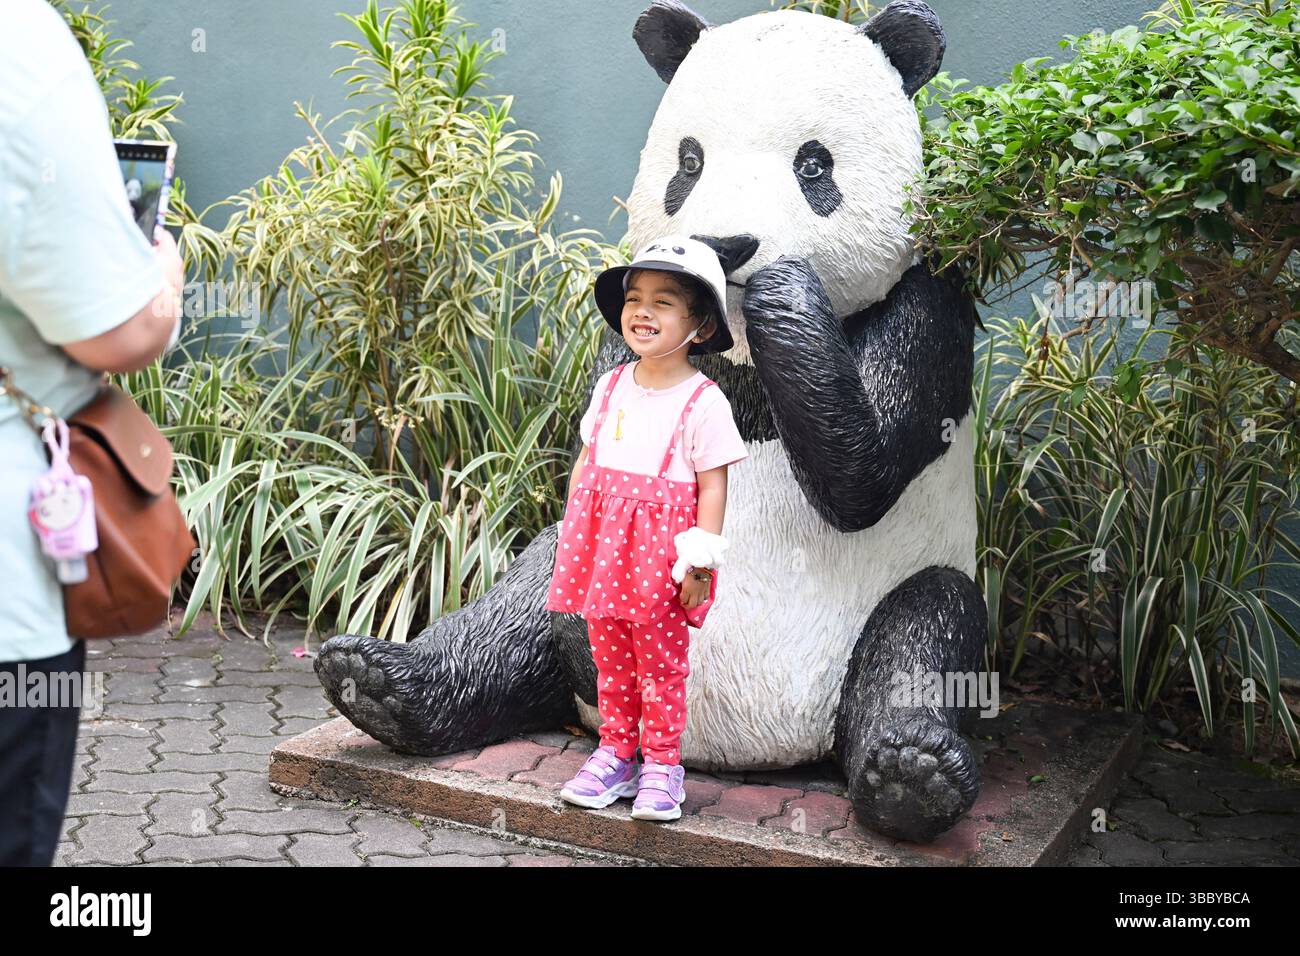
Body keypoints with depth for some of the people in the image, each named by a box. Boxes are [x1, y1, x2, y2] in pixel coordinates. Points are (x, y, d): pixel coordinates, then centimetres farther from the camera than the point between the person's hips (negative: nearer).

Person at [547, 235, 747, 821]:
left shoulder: (703, 402, -10)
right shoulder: (611, 386, 7)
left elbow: (712, 487, -10)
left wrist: (699, 564, -13)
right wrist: (572, 534, 12)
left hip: (660, 543, -5)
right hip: (604, 540, 5)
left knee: (661, 660, 5)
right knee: (610, 656, 13)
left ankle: (662, 766, 18)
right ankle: (616, 756, 26)